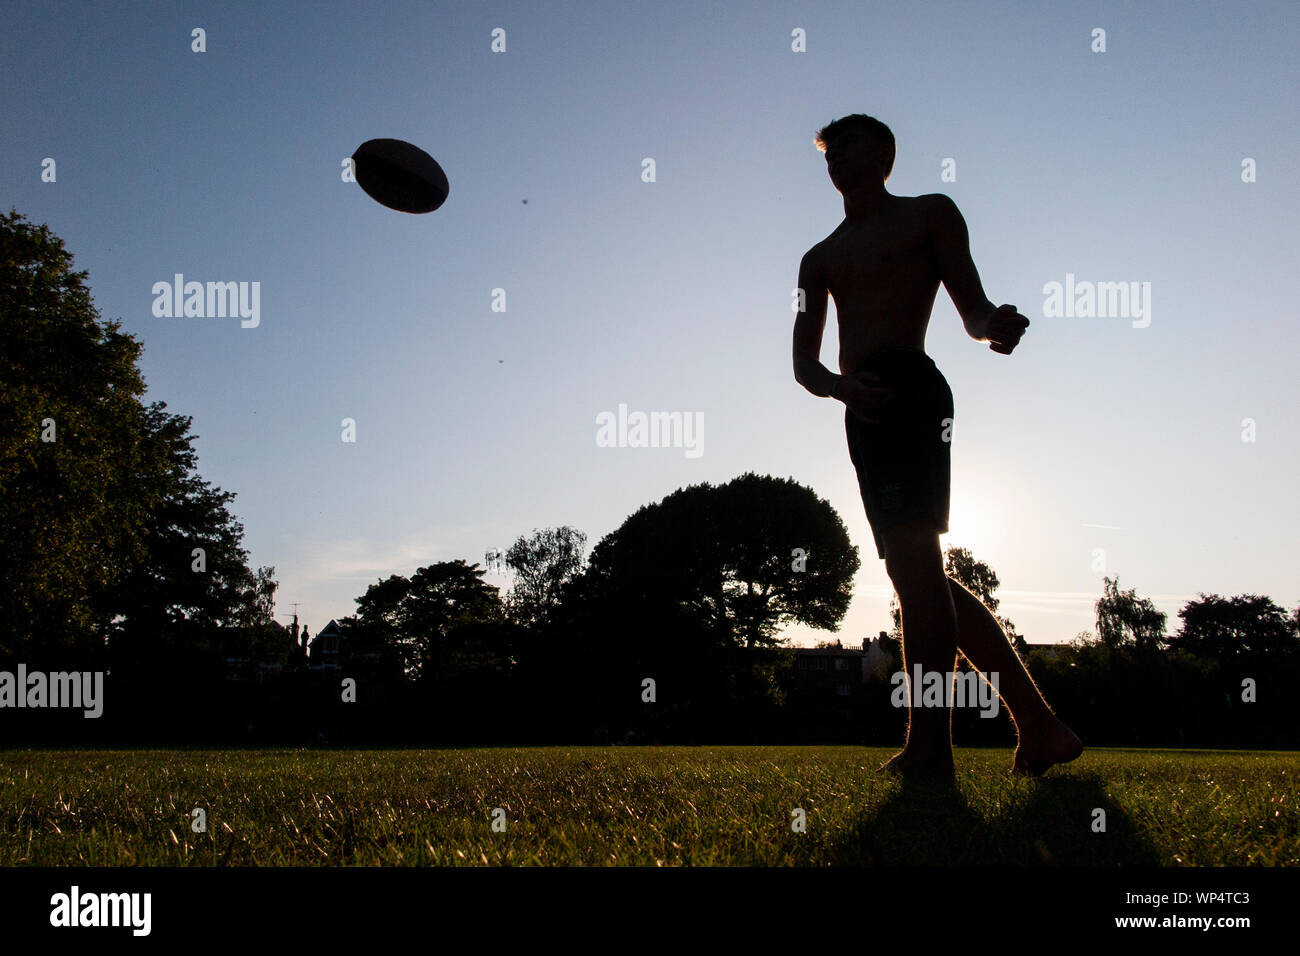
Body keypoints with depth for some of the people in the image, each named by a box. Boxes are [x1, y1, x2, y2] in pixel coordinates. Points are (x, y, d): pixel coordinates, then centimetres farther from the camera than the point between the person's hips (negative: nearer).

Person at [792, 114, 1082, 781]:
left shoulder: (929, 214, 14)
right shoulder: (820, 259, 27)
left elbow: (972, 307, 5)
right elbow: (803, 359, 17)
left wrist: (996, 325, -20)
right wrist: (839, 384, -6)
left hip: (910, 388, -7)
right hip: (864, 410, 7)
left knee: (915, 565, -17)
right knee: (922, 577, 5)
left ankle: (929, 749, -15)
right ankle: (1038, 726, 13)